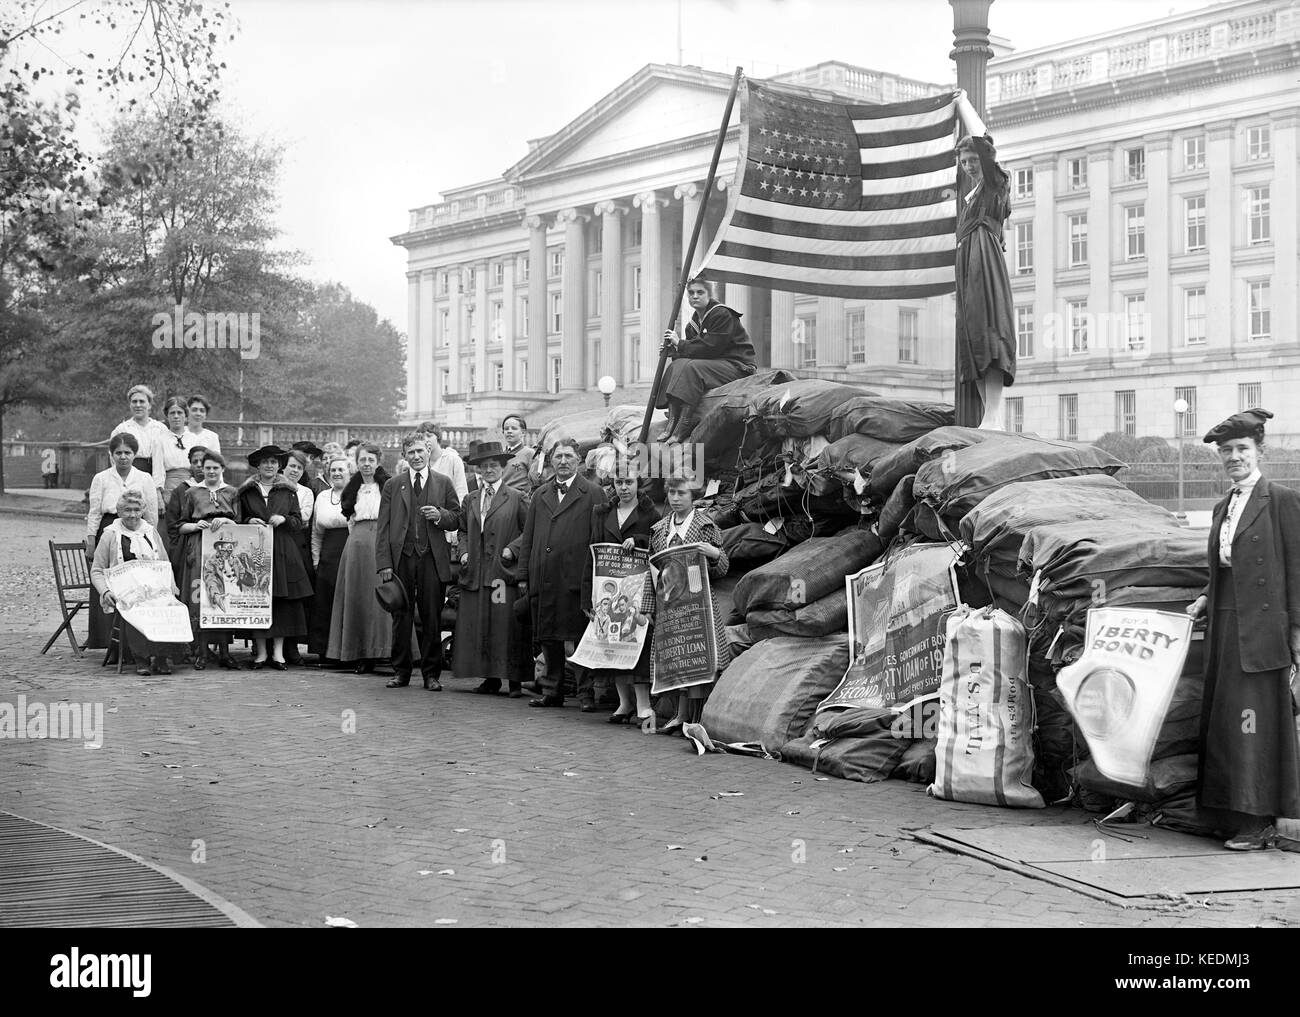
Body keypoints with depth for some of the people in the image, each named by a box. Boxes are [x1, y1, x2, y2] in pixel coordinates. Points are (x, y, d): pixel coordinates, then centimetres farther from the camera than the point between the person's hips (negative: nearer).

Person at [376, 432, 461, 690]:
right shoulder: (393, 485, 9)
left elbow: (457, 519, 9)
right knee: (401, 618, 4)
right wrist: (384, 563, -5)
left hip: (432, 559, 0)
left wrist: (440, 515, -12)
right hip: (401, 558, 0)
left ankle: (431, 674, 10)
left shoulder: (443, 483, 9)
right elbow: (383, 527, 4)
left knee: (432, 618, 1)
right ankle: (401, 671, 14)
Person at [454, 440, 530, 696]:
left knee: (508, 626, -6)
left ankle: (515, 680, -2)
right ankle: (490, 678, 10)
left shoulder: (516, 498, 2)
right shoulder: (469, 500, 15)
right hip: (476, 574, 5)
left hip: (505, 570, -5)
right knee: (478, 626, 3)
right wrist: (464, 552, 7)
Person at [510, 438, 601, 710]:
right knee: (548, 638, 10)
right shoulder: (540, 494, 17)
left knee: (581, 636, -4)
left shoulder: (592, 494, 2)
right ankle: (553, 691, 20)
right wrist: (524, 575, 10)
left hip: (576, 578, -5)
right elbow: (528, 537, 16)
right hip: (543, 580, 5)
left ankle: (586, 693, 2)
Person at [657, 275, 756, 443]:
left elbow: (710, 347, -21)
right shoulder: (693, 323, 14)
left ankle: (682, 430, -36)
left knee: (691, 368, -30)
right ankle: (672, 423, -19)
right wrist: (674, 350, -10)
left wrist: (681, 344, -16)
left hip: (737, 365, -9)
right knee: (676, 366, -10)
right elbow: (692, 352, 11)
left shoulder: (722, 315, -13)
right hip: (713, 364, 9)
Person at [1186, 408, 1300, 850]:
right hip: (1225, 631, 7)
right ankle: (1234, 815, 11)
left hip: (1263, 628, -7)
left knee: (1257, 724, -6)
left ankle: (1260, 823, 0)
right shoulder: (1222, 509, 18)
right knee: (1224, 725, 6)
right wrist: (1205, 600, 5)